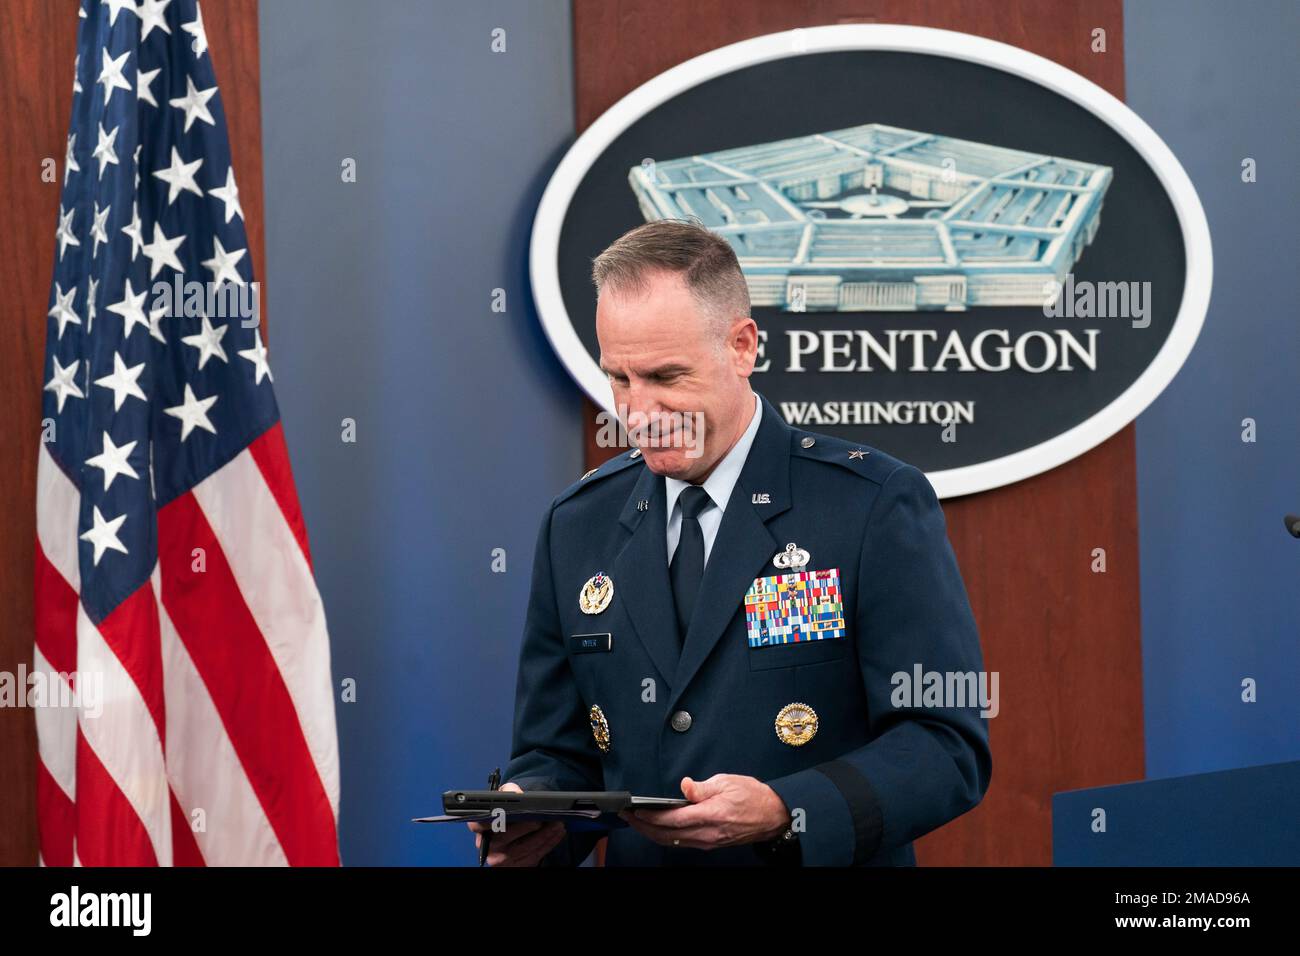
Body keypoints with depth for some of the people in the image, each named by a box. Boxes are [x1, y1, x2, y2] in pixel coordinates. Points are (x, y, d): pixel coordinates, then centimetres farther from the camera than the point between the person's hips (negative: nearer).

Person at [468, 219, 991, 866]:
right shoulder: (577, 526, 8)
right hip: (637, 860, 4)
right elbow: (559, 753, 12)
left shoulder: (877, 506, -4)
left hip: (816, 858, -3)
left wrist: (783, 813, -20)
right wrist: (531, 809, -8)